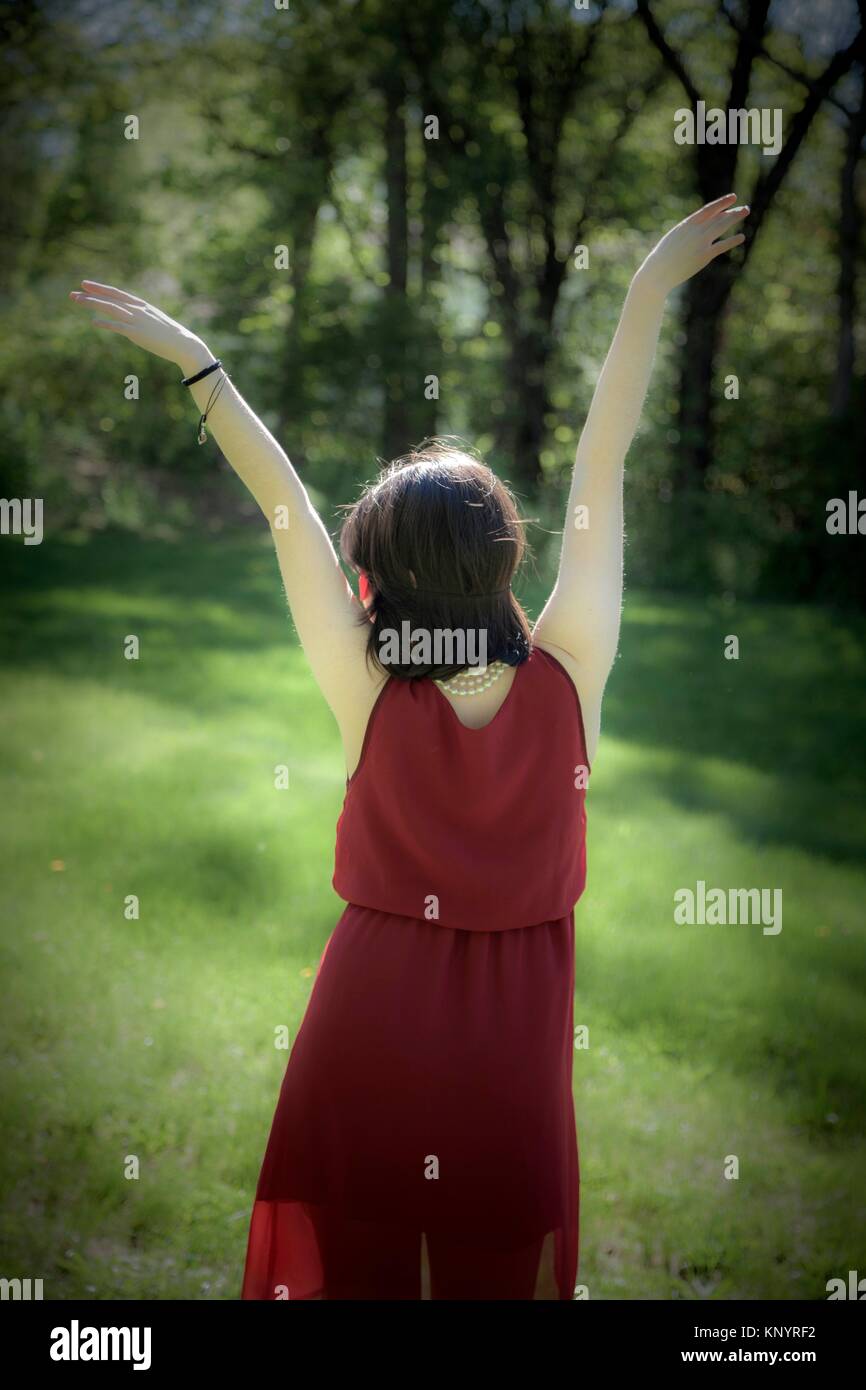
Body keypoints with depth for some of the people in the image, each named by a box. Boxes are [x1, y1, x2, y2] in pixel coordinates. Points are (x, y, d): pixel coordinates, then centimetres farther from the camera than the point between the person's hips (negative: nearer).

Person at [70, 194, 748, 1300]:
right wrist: (654, 285, -5)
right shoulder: (568, 678, -15)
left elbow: (284, 503, -12)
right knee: (498, 1260, 17)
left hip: (372, 1018, -1)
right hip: (512, 1041, 1)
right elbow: (601, 470, -12)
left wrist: (190, 357, -8)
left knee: (359, 1253, 16)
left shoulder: (371, 698, -17)